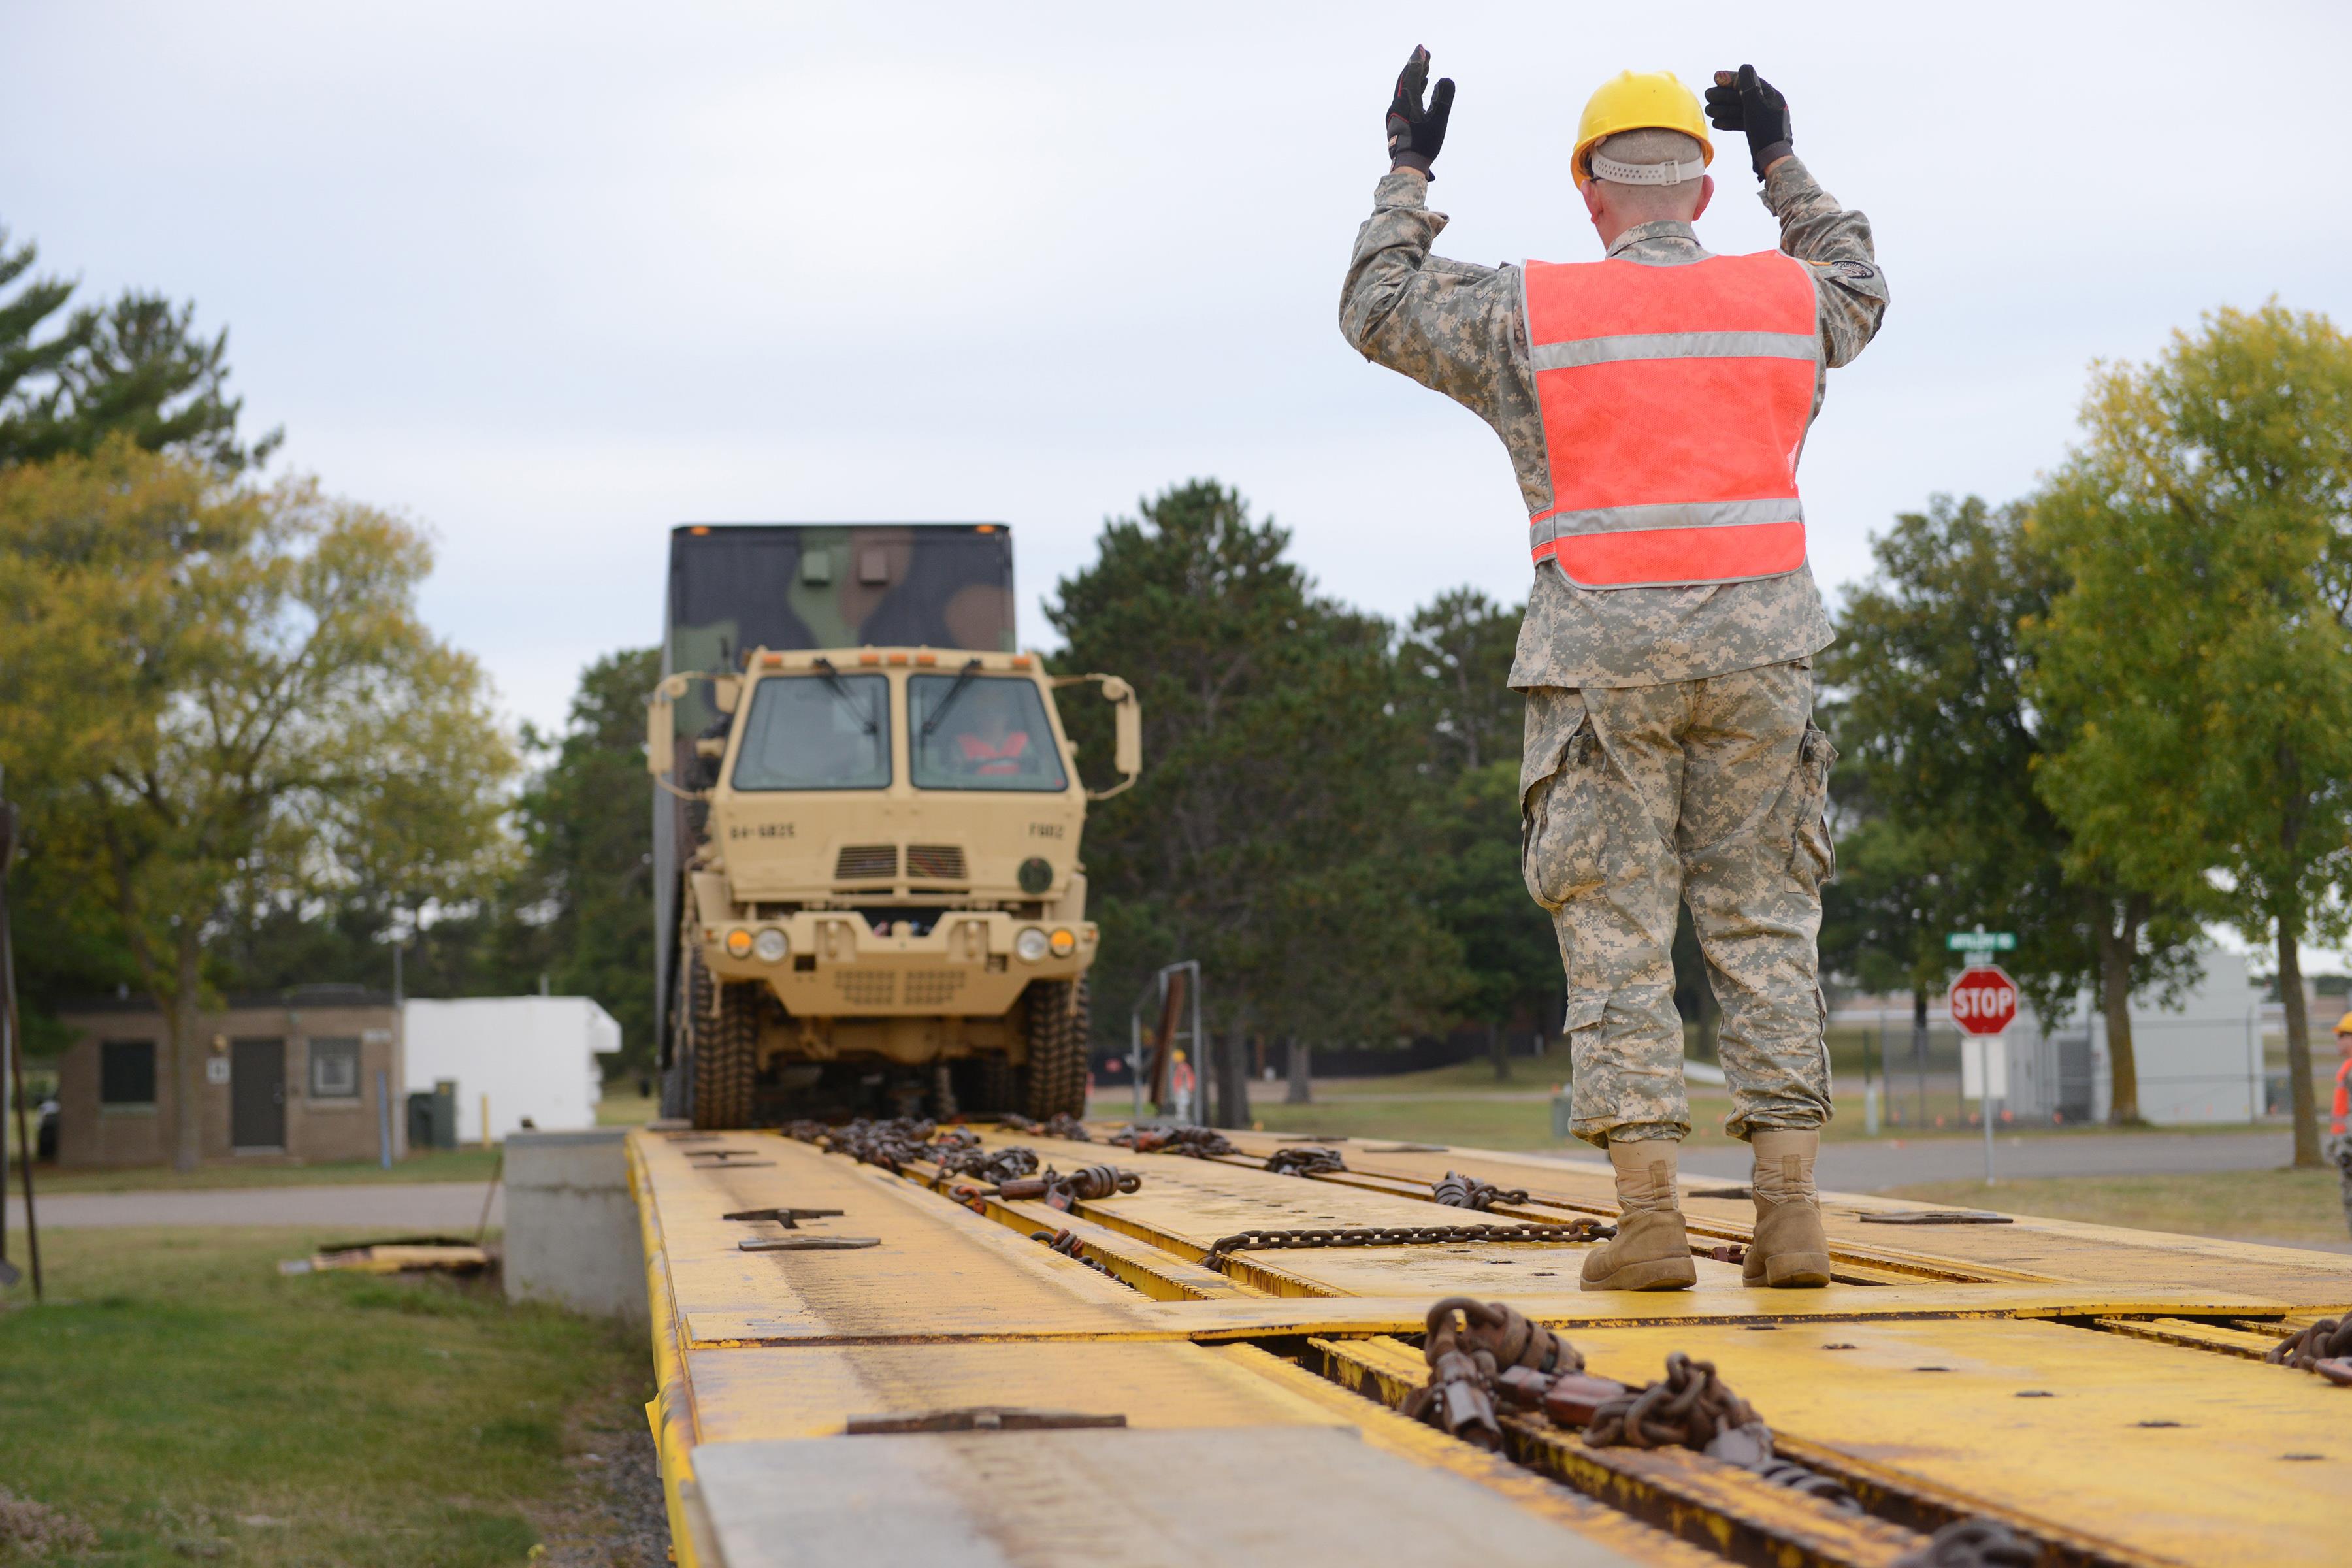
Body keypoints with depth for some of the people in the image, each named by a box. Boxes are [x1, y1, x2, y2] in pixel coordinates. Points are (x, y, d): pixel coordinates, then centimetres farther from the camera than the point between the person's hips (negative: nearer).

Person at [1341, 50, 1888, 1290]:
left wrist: (1406, 170, 24)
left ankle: (1649, 1219, -3)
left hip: (1605, 662, -2)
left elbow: (1378, 311, 14)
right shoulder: (1785, 299, 6)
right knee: (1764, 922, 7)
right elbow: (1857, 292, 32)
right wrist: (1783, 162, 38)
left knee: (1616, 933, 2)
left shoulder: (1531, 315, -1)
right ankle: (1788, 1206, 1)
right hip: (1755, 652, 2)